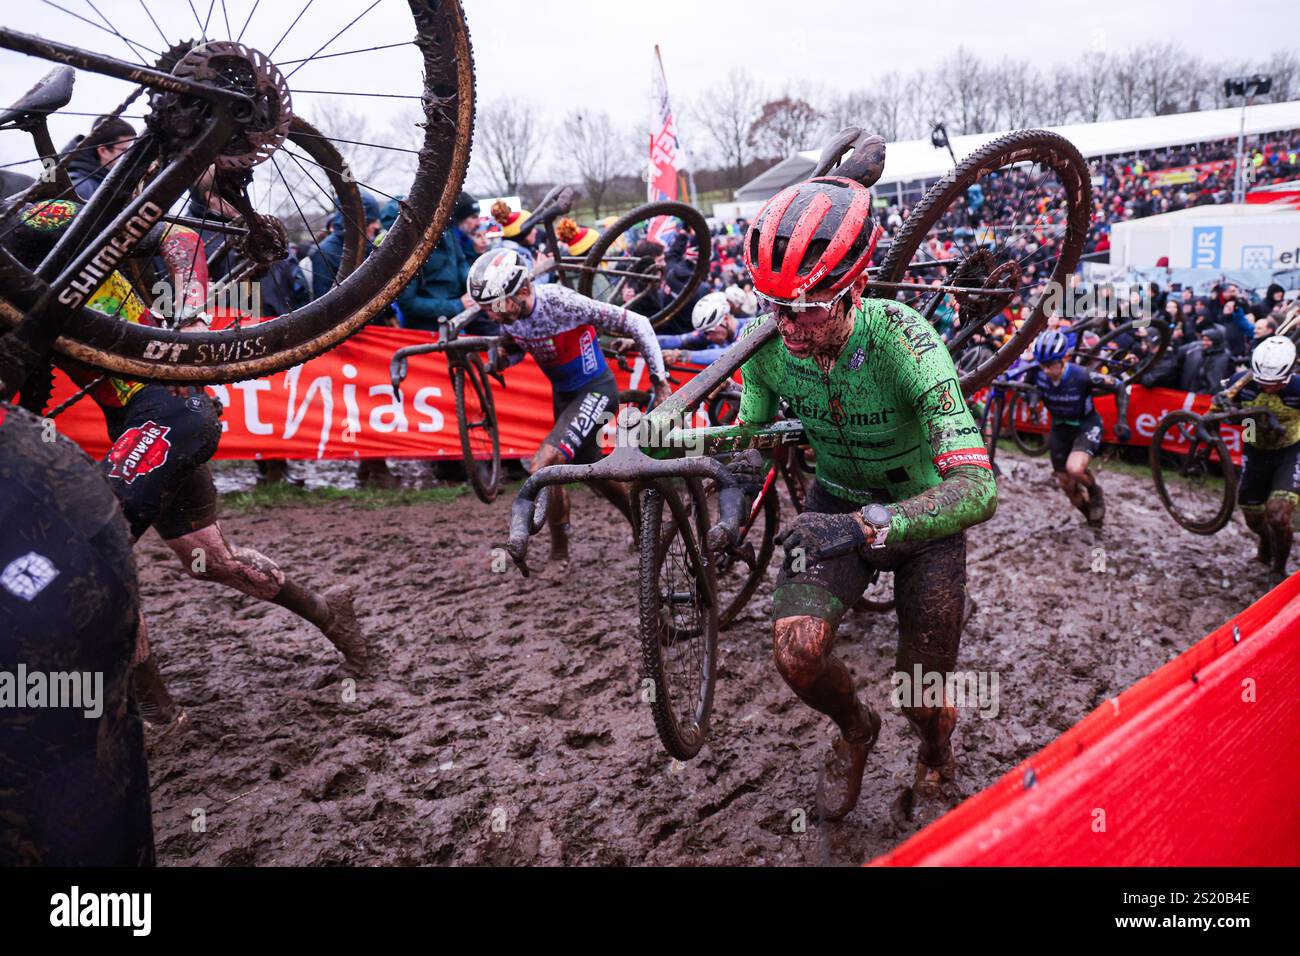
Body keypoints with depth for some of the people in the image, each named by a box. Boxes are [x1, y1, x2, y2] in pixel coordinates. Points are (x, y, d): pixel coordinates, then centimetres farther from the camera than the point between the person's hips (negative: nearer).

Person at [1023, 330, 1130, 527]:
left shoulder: (1082, 376, -30)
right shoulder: (1037, 374, -22)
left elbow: (1119, 388, -16)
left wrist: (1122, 422, -21)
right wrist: (1032, 400, -21)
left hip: (1086, 426, -4)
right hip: (1060, 428, 4)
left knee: (1075, 468, -32)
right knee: (1068, 487, 9)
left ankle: (1095, 491, 3)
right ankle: (1093, 517, 40)